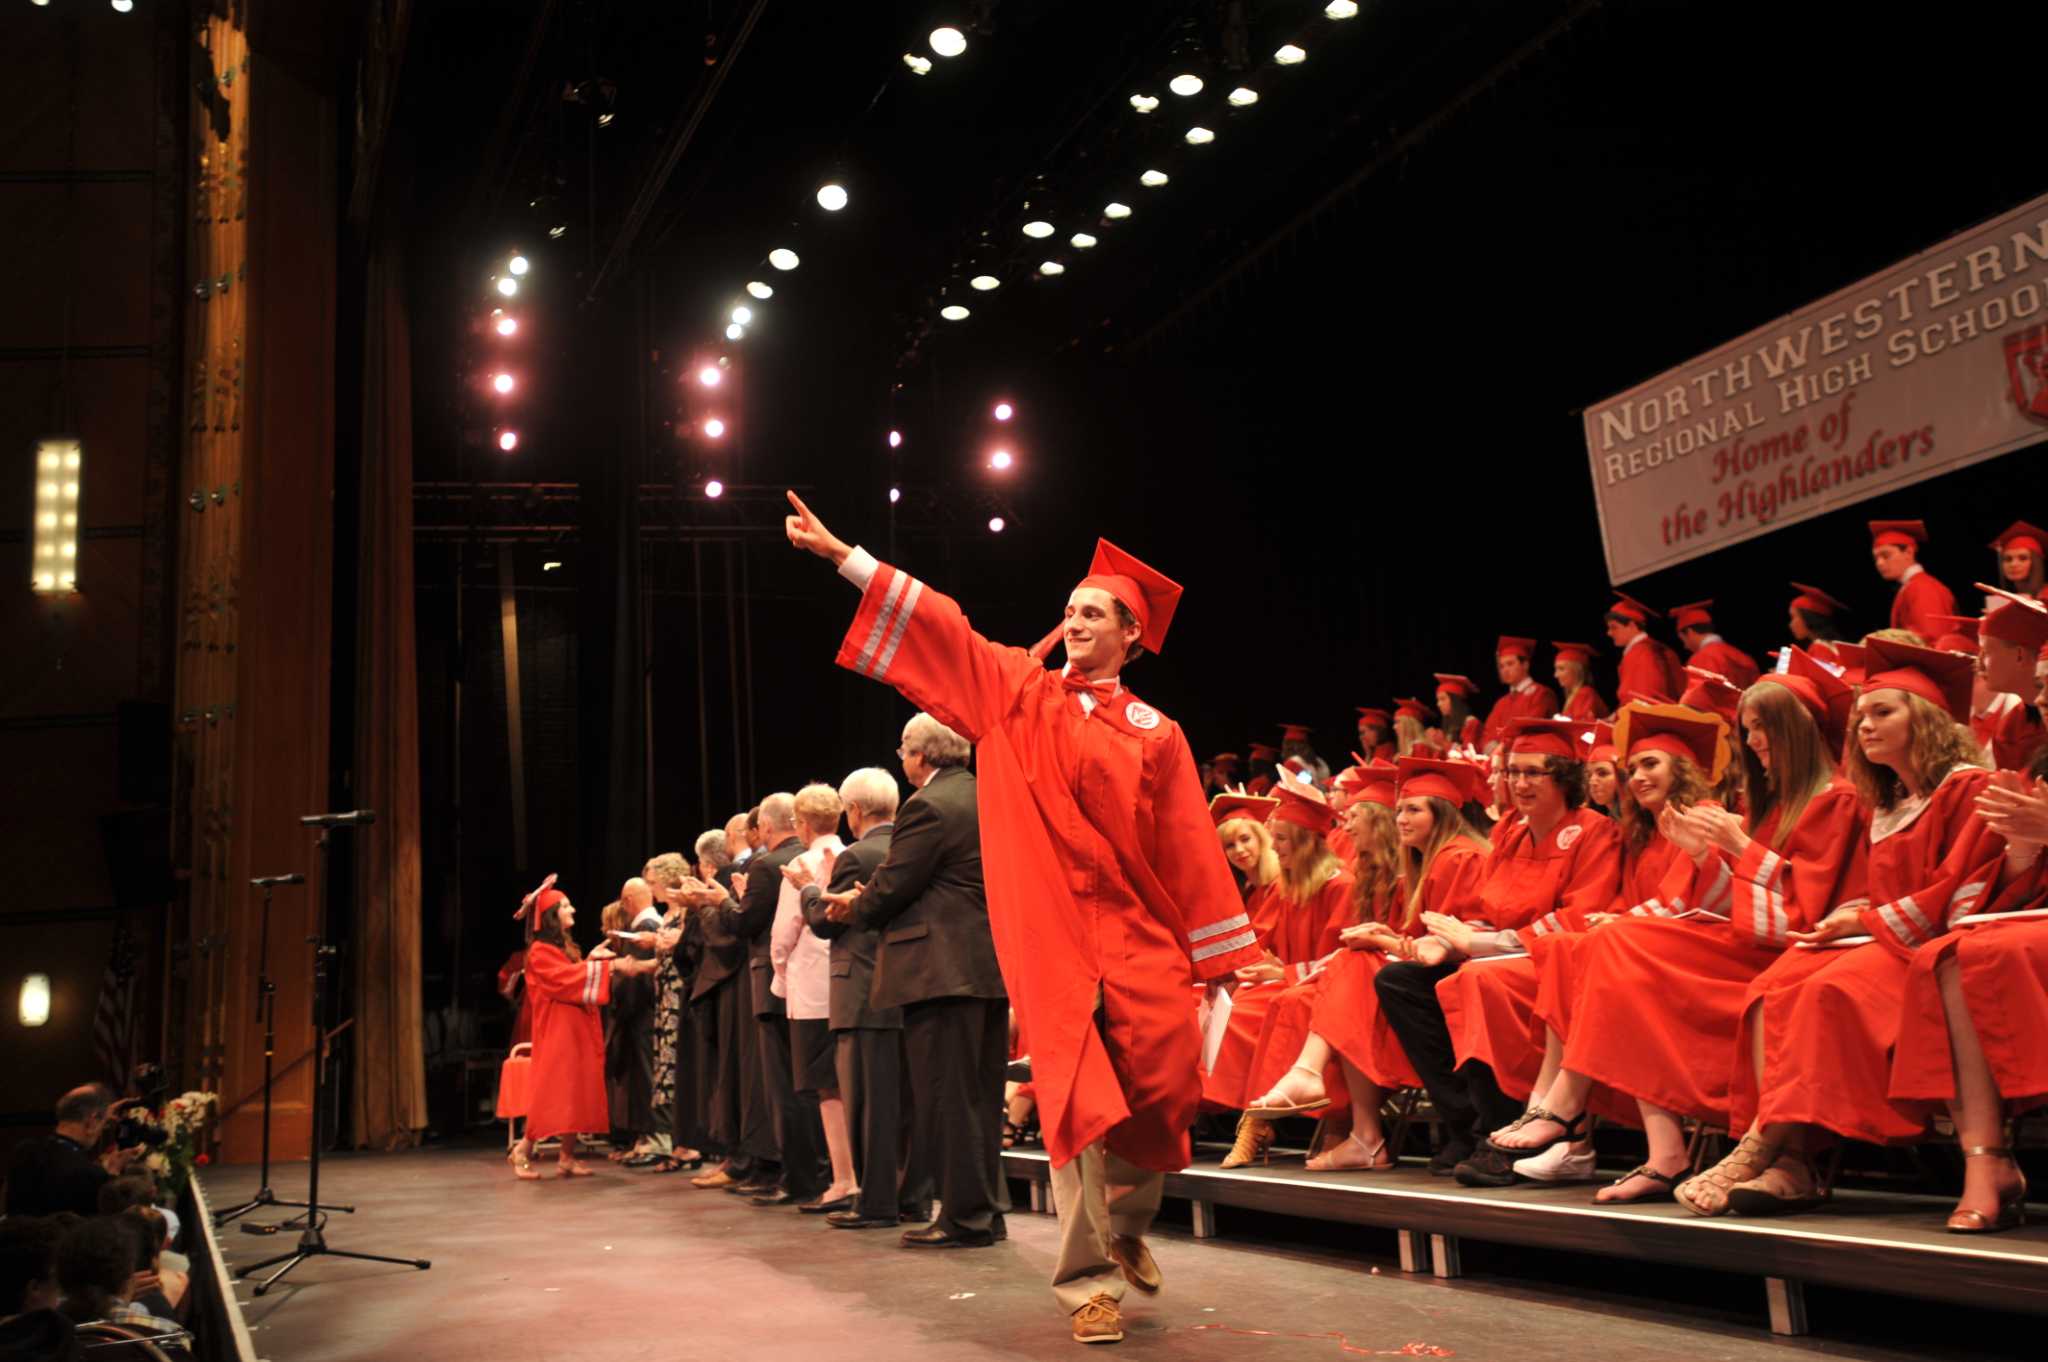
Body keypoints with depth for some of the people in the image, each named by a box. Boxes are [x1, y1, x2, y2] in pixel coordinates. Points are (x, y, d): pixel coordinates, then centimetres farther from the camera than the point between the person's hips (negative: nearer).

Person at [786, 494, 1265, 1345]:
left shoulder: (1155, 734, 9)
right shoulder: (1018, 692, 9)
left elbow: (1189, 849, 8)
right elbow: (938, 628, 3)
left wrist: (1226, 952, 5)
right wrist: (842, 555, -3)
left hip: (1137, 933, 1)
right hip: (1050, 933, -1)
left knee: (1163, 1090, -6)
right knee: (1076, 1103, -4)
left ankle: (1127, 1225, 24)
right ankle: (1088, 1281, 6)